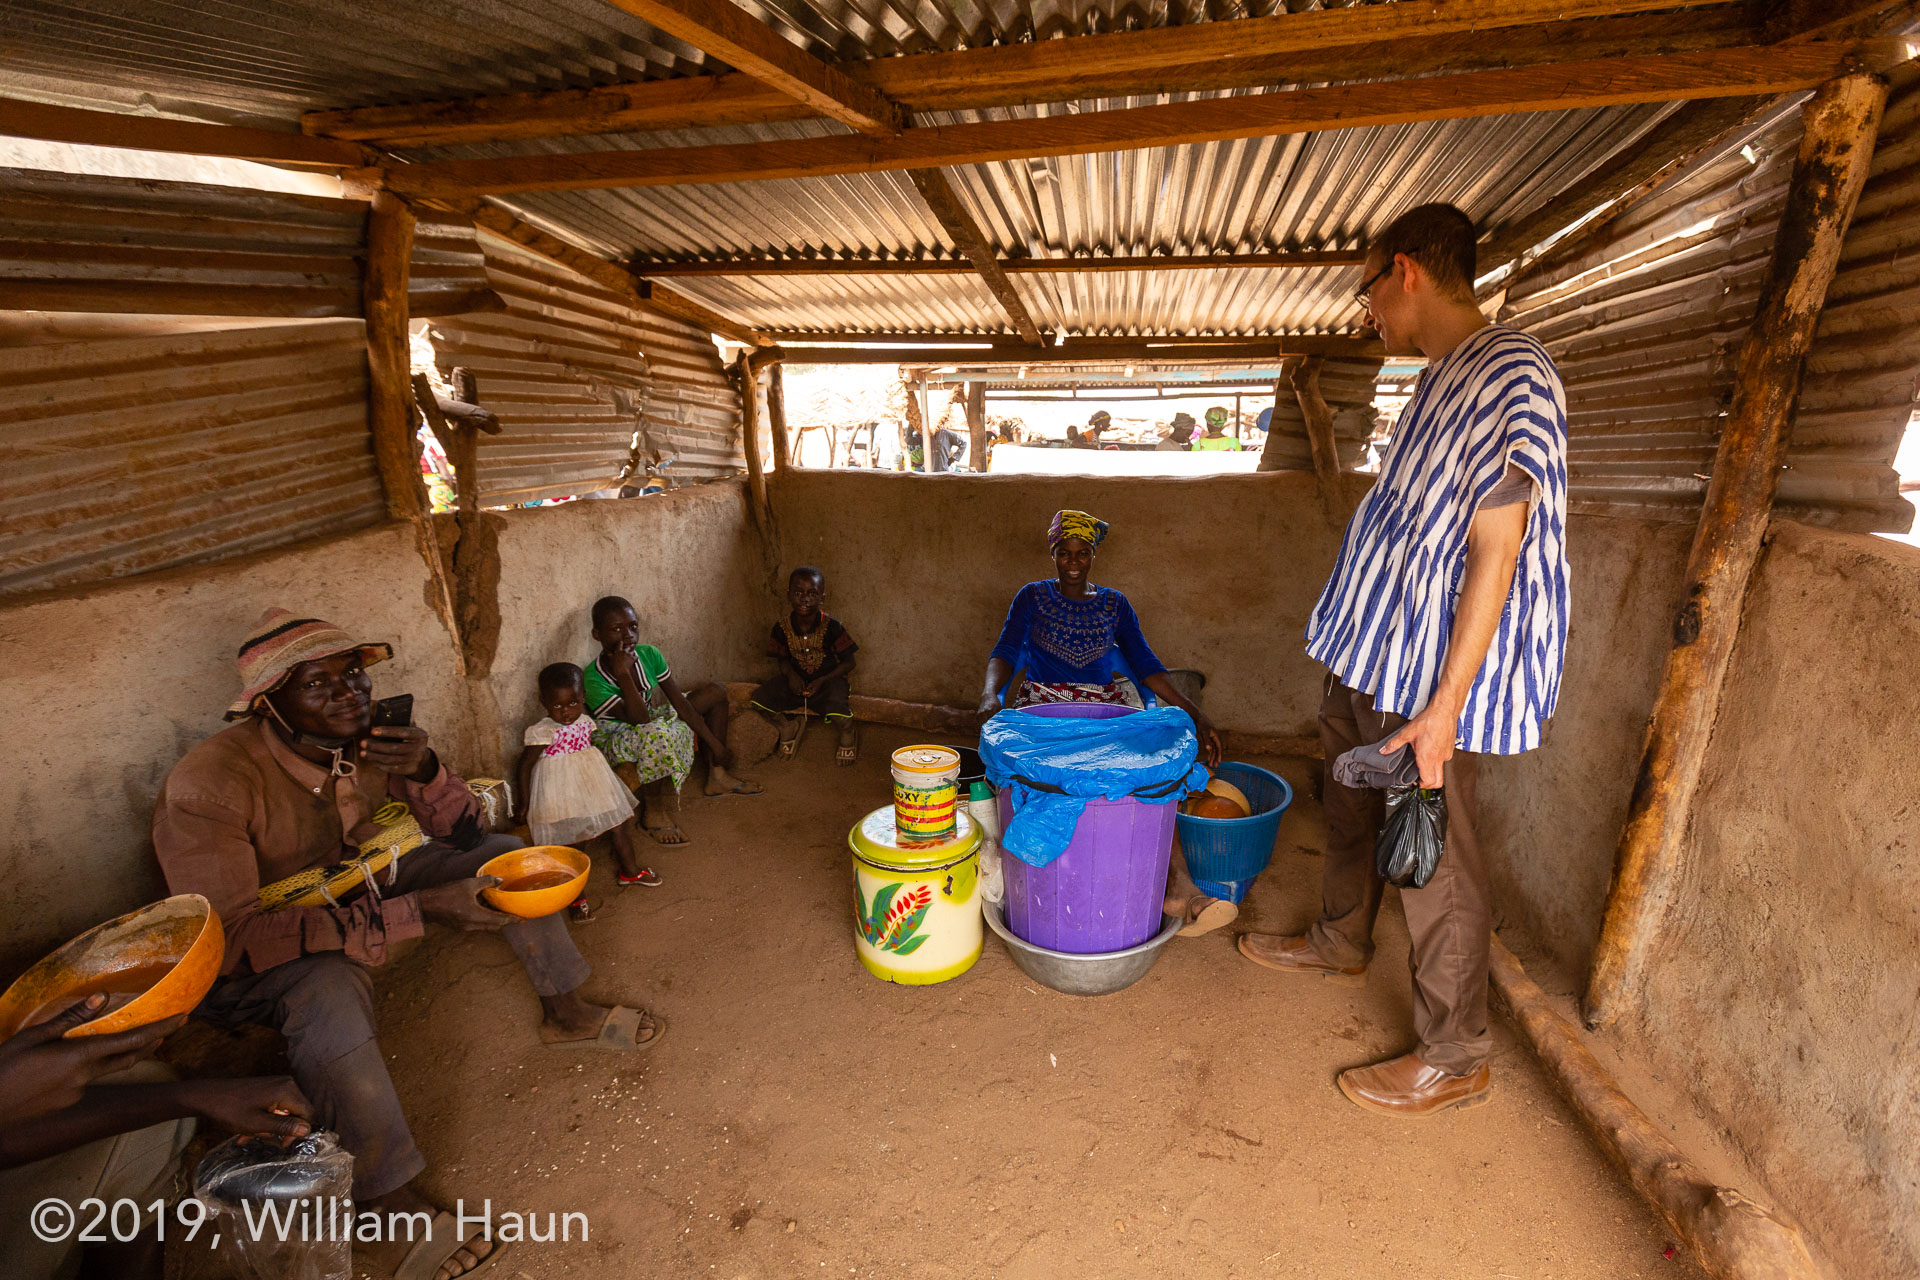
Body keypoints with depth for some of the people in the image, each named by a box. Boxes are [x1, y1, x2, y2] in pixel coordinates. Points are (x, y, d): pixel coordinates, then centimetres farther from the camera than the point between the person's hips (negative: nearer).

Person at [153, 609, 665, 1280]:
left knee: (504, 853, -5)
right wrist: (417, 911, -40)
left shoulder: (370, 739, -15)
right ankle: (394, 1200, -21)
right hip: (269, 941, -6)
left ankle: (564, 1014, 10)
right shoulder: (211, 785, -31)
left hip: (355, 885, 6)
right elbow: (232, 940, -35)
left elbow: (462, 831, -4)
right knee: (331, 986, -38)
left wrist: (426, 770, -27)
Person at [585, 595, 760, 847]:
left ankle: (716, 775, 12)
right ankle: (654, 812, -23)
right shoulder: (594, 680, -28)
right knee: (657, 732, -43)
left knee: (715, 691, 5)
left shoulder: (649, 655, -12)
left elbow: (678, 701, -5)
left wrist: (714, 742, -3)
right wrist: (622, 674, -44)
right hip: (616, 745, -7)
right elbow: (639, 719, -35)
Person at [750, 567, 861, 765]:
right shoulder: (782, 628, -6)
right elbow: (782, 659, 10)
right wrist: (790, 674, -13)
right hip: (797, 680, 4)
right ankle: (788, 724, 15)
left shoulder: (831, 626, -15)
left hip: (828, 680, -4)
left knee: (838, 712, -34)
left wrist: (822, 681, -19)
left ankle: (847, 735, 5)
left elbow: (848, 662, -9)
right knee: (759, 698, -17)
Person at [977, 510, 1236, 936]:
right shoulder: (1032, 597, 10)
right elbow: (1006, 652, -2)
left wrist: (1194, 713, -2)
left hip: (1105, 702, 3)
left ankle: (1179, 888, -42)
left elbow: (1145, 663, 10)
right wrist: (991, 694, -25)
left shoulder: (1114, 604, 17)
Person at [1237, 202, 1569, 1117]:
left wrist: (1444, 707, -25)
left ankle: (1453, 1058, 21)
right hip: (1368, 658, 10)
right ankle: (1340, 941, 47)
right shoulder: (1441, 379, 12)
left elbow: (1496, 550, -23)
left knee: (1434, 858, 2)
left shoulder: (1510, 374, -17)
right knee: (1350, 809, 24)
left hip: (1430, 679, -10)